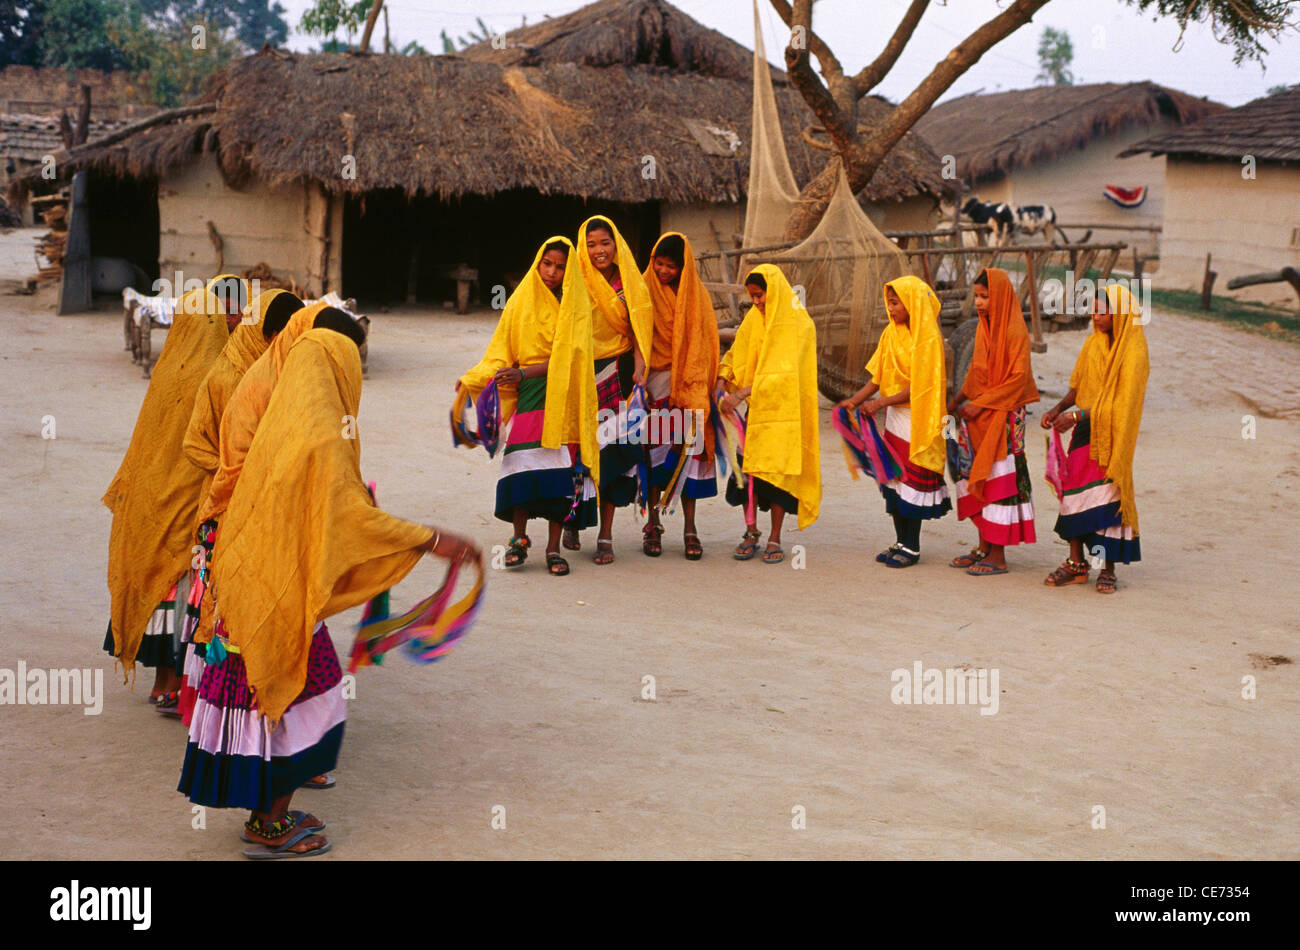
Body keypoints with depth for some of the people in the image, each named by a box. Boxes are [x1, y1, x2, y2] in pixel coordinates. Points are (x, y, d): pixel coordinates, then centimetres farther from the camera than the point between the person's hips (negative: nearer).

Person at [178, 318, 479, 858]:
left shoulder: (282, 424, 9)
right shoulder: (321, 437, -20)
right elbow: (352, 517, -23)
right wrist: (431, 541, -19)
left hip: (257, 585, 9)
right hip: (285, 594, -9)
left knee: (275, 703, 17)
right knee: (299, 709, 3)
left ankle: (268, 813, 27)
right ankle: (269, 830, 12)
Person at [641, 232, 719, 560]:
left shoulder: (696, 296, 6)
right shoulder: (645, 291, 3)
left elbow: (704, 342, 6)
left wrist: (695, 384, -3)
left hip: (689, 385, 1)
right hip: (656, 382, -1)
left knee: (688, 450, -1)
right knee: (657, 450, -3)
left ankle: (690, 529, 3)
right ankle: (653, 525, 6)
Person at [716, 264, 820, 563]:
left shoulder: (798, 324, -11)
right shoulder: (753, 320, 8)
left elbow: (783, 372, -19)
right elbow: (734, 356, 8)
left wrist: (741, 393, -25)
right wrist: (722, 384, -12)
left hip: (783, 411, -4)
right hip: (755, 409, 5)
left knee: (778, 471, -3)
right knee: (746, 467, -2)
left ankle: (775, 538, 7)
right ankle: (751, 531, 11)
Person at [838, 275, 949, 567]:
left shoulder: (928, 339, -14)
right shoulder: (892, 333, 7)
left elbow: (920, 387, -17)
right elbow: (878, 376, 8)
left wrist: (880, 403, -20)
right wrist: (855, 400, -5)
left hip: (917, 420, -7)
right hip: (894, 417, 7)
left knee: (912, 480, -1)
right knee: (893, 479, 10)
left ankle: (911, 547, 7)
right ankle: (900, 541, 20)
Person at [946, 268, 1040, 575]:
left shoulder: (1015, 332, -13)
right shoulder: (984, 327, 11)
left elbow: (1018, 378, -17)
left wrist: (981, 403, -17)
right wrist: (958, 398, 9)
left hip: (1004, 416, -8)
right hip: (979, 415, 8)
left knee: (999, 481, -4)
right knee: (977, 478, 9)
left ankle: (997, 555, 1)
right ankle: (984, 546, 17)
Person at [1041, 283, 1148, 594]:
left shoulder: (1133, 350, -11)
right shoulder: (1093, 344, 9)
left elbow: (1122, 401, -18)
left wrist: (1077, 416, -21)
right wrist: (1058, 409, -1)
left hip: (1112, 436, -6)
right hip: (1085, 432, 6)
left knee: (1108, 497, -3)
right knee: (1074, 492, 3)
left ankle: (1108, 569, 7)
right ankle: (1077, 564, 12)